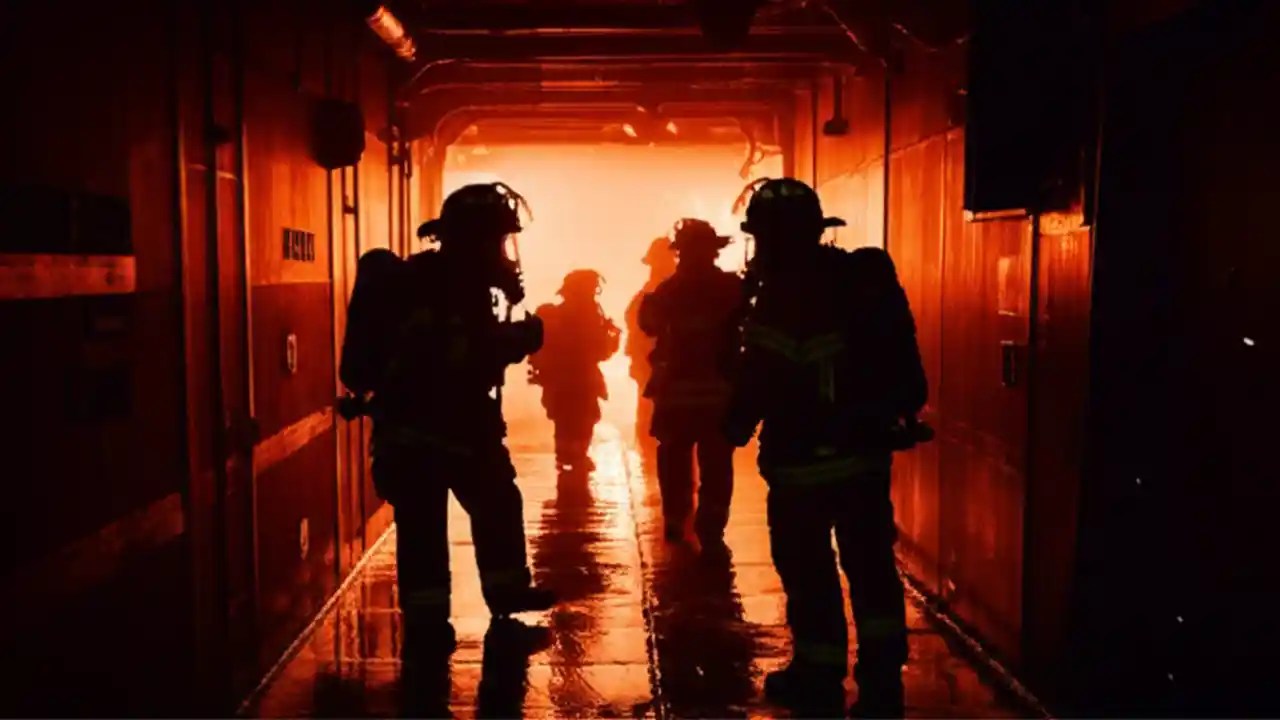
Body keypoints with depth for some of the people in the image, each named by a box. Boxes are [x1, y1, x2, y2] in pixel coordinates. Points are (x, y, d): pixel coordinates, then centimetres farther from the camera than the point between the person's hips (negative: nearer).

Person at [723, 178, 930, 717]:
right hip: (868, 447, 6)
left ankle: (820, 673, 20)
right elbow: (901, 357, 8)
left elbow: (761, 380, -15)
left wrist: (736, 426, 1)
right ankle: (882, 676, 14)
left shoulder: (779, 297, -17)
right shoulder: (867, 278, 3)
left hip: (803, 458, -6)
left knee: (809, 569, 9)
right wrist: (898, 412, 17)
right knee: (870, 563, 13)